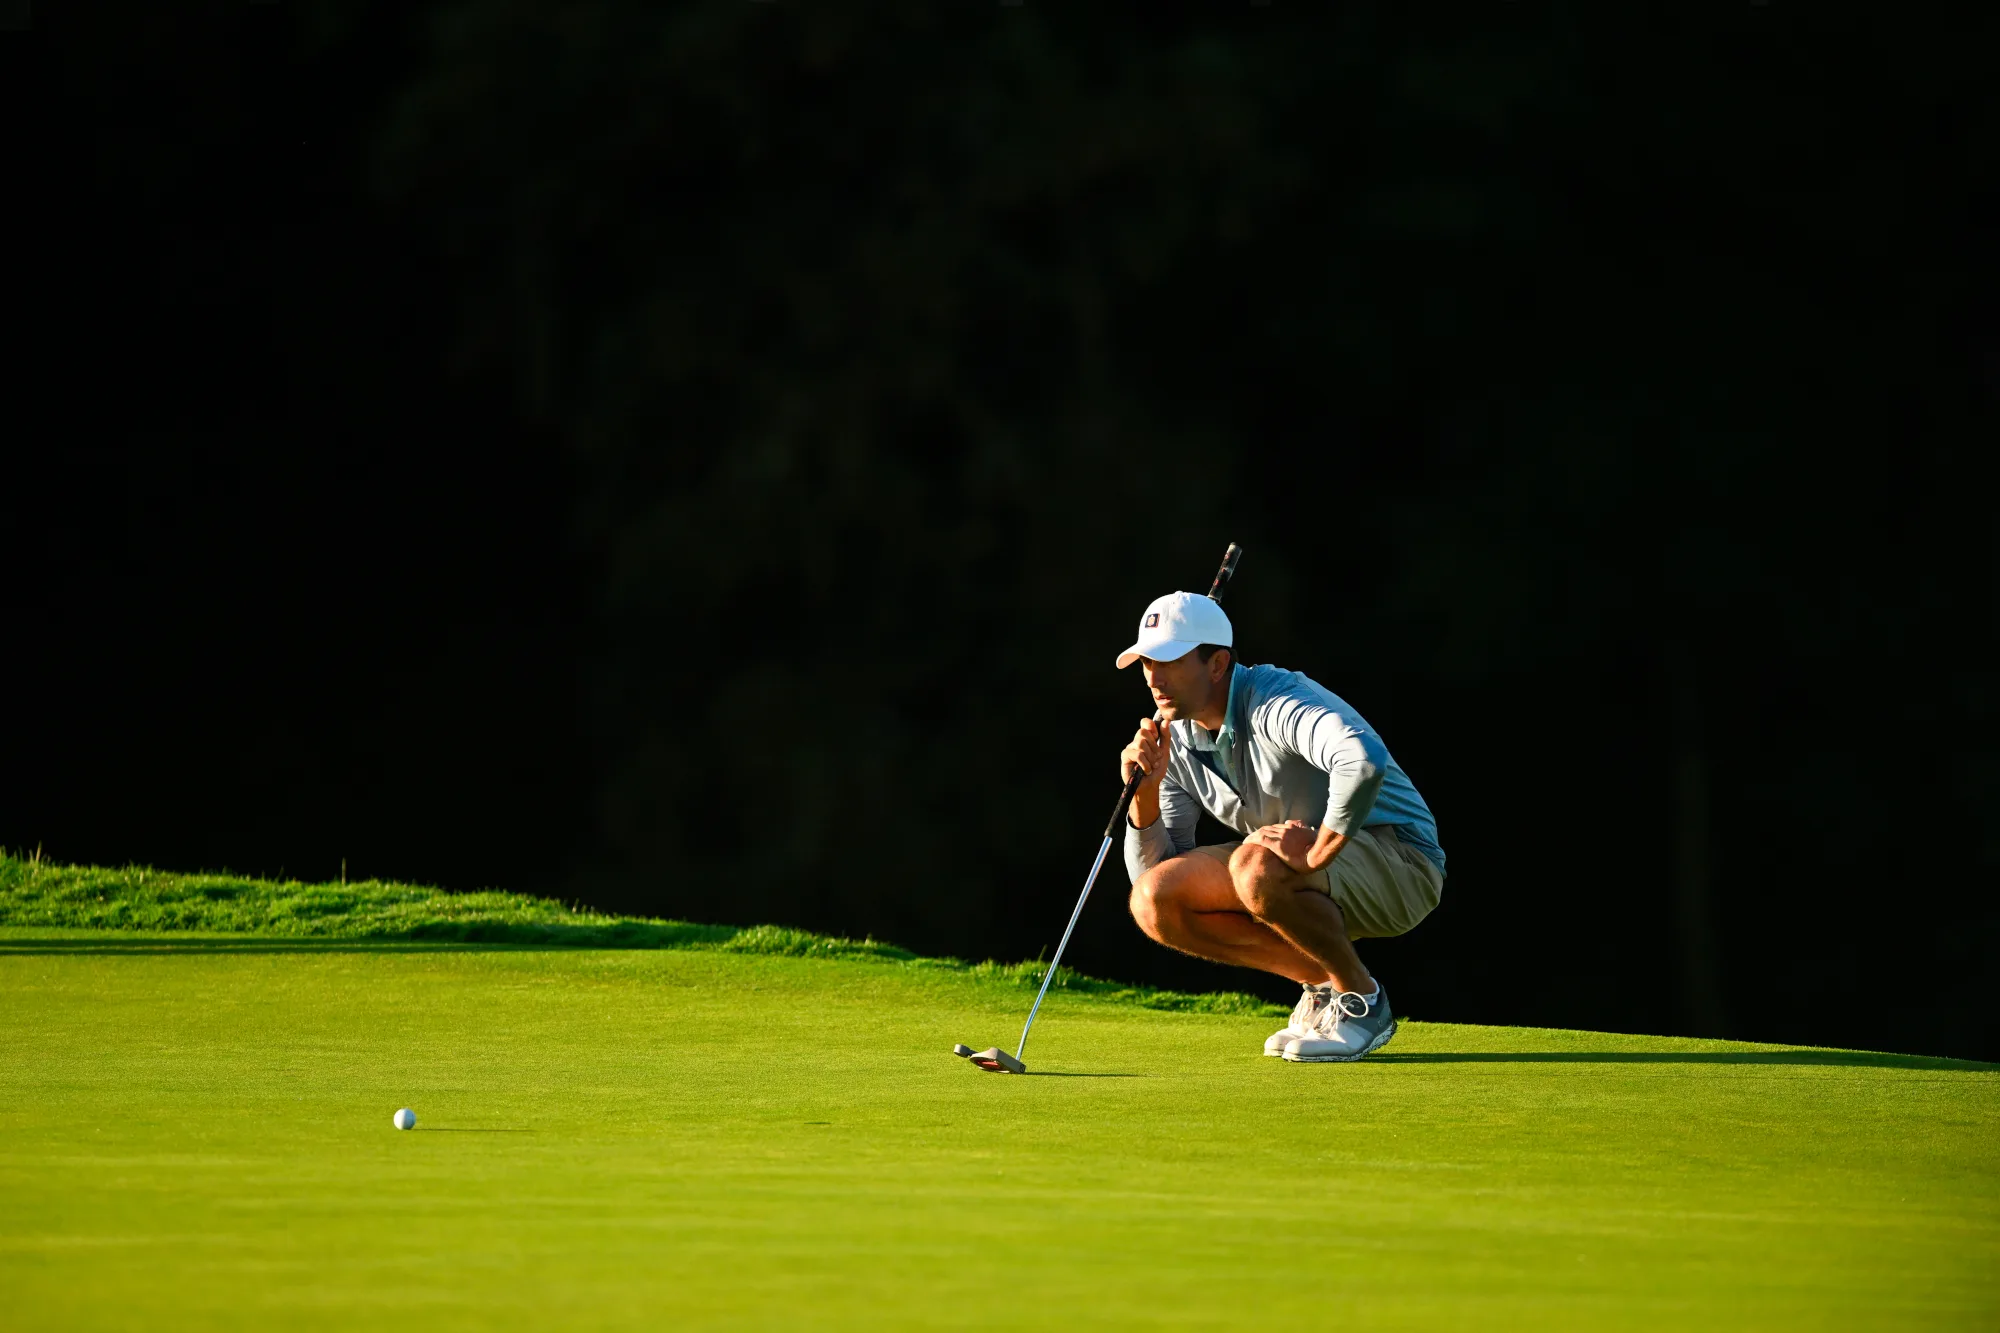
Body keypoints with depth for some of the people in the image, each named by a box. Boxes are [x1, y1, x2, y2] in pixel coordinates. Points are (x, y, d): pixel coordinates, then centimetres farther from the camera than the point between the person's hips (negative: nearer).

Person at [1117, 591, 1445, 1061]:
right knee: (1154, 901, -9)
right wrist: (1146, 791, -13)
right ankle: (1323, 982, 1)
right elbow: (1151, 870, 4)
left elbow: (1364, 760, -46)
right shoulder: (1174, 739, 1)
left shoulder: (1275, 701, -25)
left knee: (1255, 868, -37)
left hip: (1398, 862, -8)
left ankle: (1361, 1000, -13)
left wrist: (1317, 853, -37)